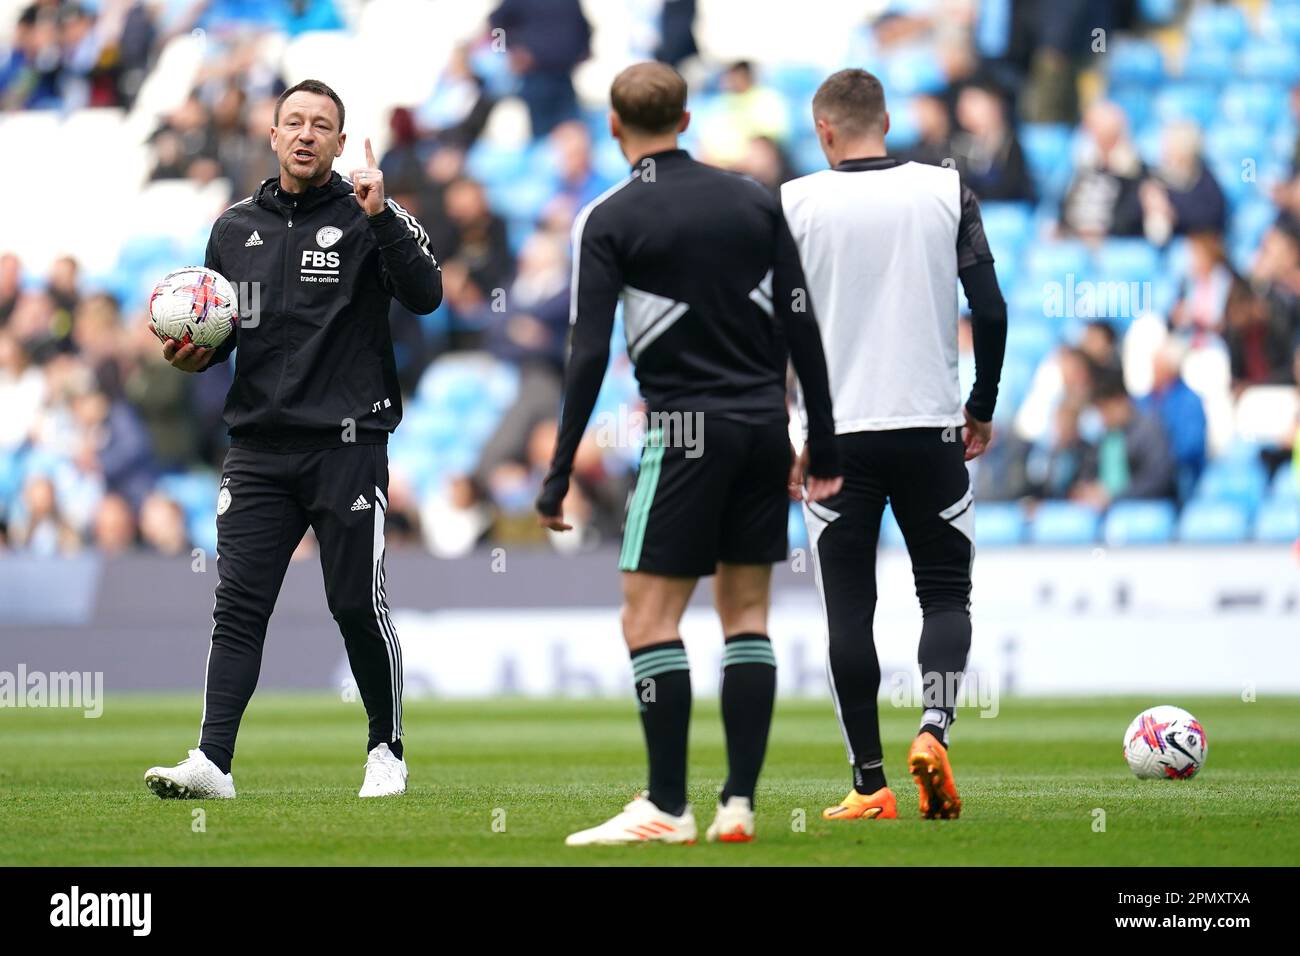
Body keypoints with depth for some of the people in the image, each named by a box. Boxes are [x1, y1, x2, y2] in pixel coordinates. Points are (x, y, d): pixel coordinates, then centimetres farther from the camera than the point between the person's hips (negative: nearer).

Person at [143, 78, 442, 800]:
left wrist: (380, 218, -24)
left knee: (359, 606, -1)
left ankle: (386, 751, 16)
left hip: (346, 444, -3)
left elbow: (424, 296, -13)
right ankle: (213, 761, -10)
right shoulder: (236, 227, 14)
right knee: (237, 605, -5)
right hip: (258, 448, 4)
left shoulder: (368, 218, 1)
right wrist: (192, 354, 1)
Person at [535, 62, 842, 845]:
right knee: (747, 614, 9)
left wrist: (560, 476, -7)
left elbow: (589, 355, -10)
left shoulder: (609, 220, -5)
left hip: (687, 431, -5)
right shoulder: (755, 201, 7)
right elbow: (803, 329, 6)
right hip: (765, 425, 5)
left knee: (650, 620, -1)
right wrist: (823, 447, 12)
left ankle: (668, 807, -5)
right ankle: (740, 803, 5)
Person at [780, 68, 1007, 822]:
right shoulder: (946, 191, 1)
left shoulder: (796, 203, -2)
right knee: (946, 594, 11)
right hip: (930, 427, 1)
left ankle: (870, 785, 4)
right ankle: (935, 730, -14)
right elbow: (991, 312, -1)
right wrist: (982, 410, 12)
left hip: (836, 432, -1)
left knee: (849, 609, 6)